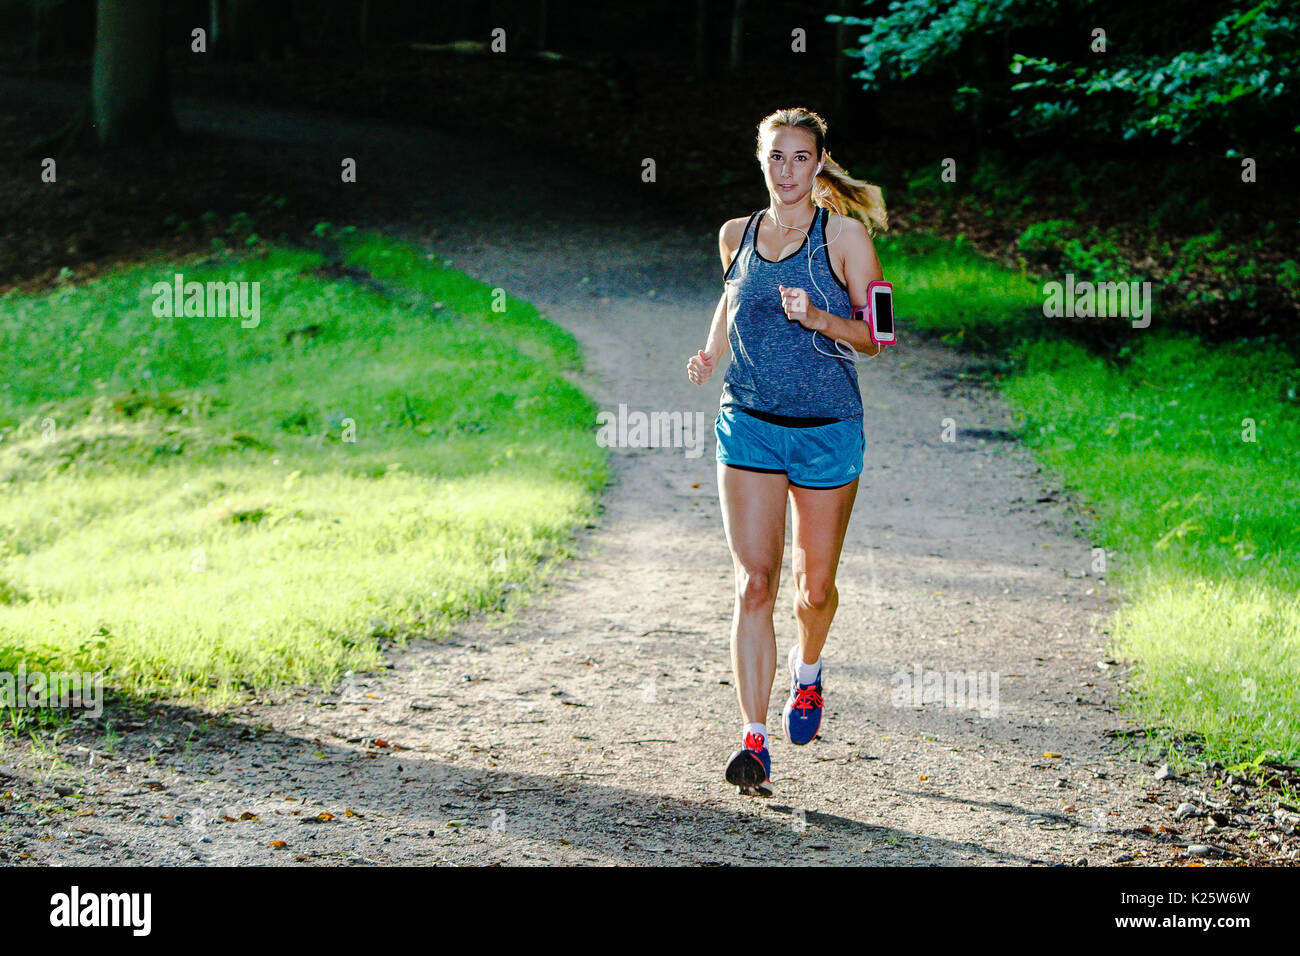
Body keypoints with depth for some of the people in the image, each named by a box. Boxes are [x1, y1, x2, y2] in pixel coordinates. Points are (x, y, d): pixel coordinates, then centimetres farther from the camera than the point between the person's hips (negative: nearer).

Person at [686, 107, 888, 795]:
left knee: (814, 587, 10)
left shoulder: (844, 235, -3)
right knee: (753, 583, -11)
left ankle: (807, 669, 44)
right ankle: (754, 741, -12)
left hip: (828, 428, -1)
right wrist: (711, 354, 8)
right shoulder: (737, 236, 7)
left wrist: (817, 318, -20)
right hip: (749, 426, 1)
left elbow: (874, 337, -3)